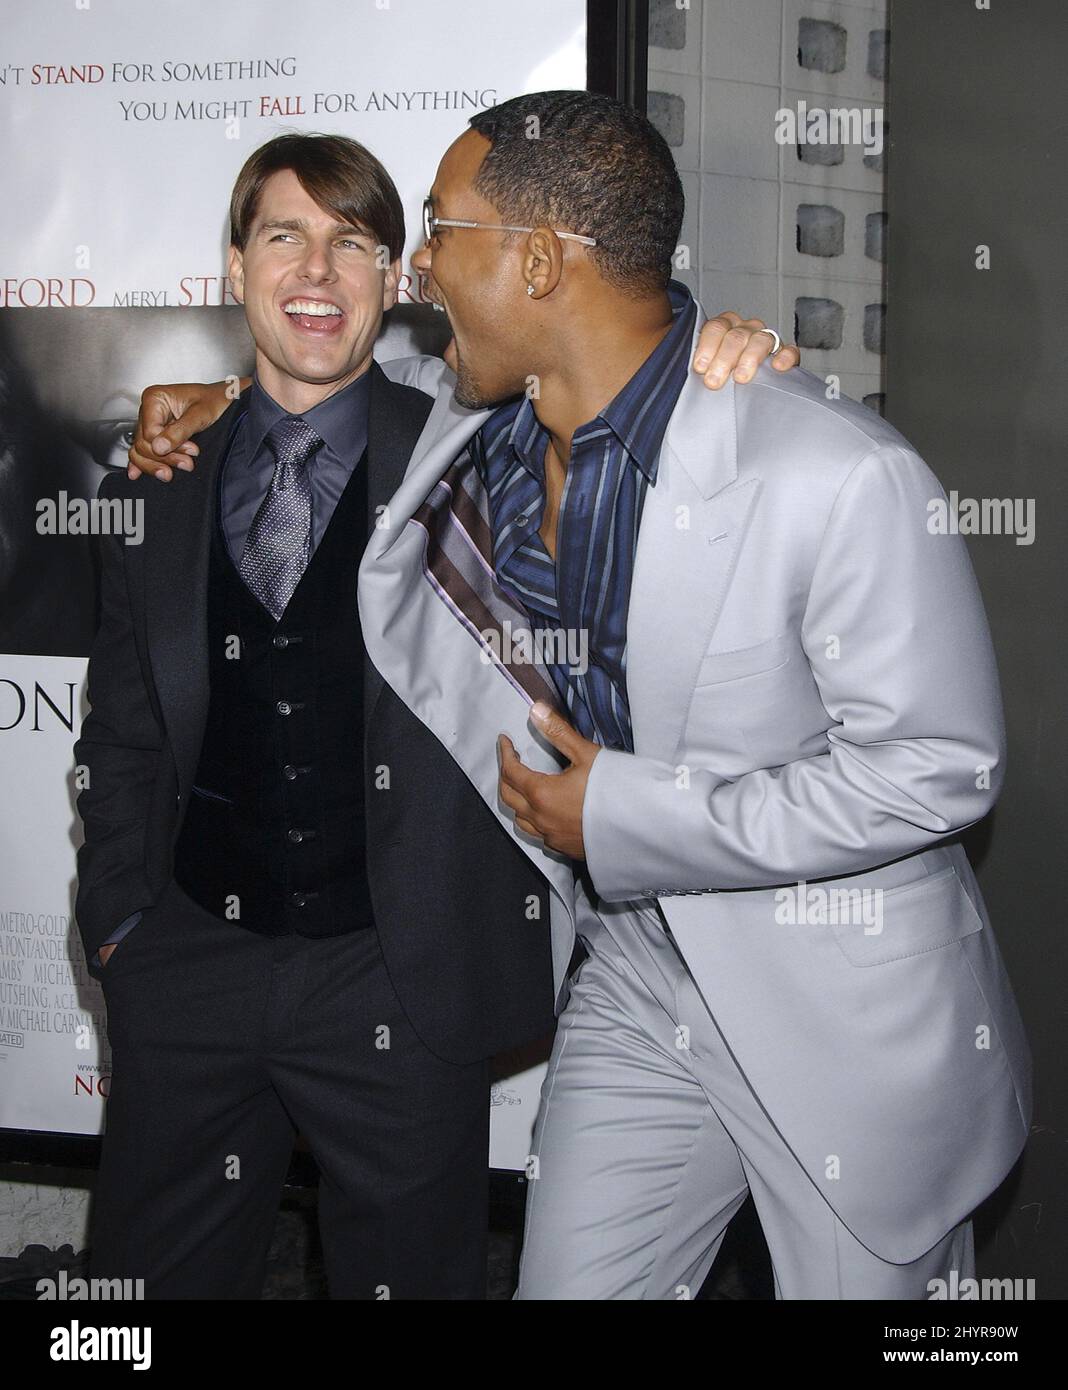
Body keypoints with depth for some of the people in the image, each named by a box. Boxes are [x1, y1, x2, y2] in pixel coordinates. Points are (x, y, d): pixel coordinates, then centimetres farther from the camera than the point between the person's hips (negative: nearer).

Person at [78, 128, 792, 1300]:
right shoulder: (151, 495, 7)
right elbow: (122, 732, 13)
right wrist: (118, 916, 6)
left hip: (401, 980, -2)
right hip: (189, 964, 2)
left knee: (408, 1269, 12)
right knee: (154, 1275, 15)